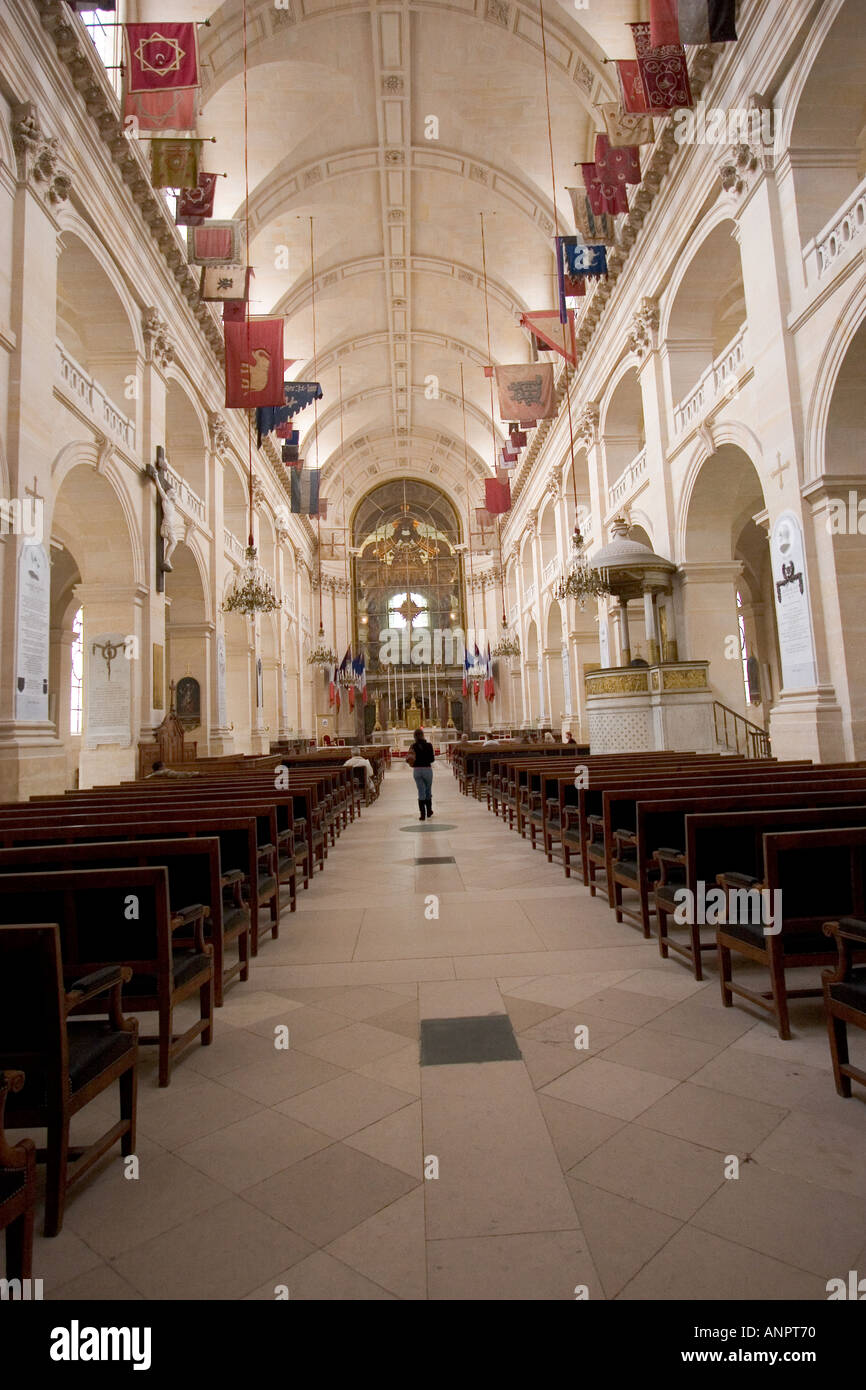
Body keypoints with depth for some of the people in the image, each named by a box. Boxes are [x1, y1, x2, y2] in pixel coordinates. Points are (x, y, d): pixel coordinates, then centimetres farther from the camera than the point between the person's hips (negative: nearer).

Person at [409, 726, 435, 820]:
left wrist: (412, 745, 5)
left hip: (416, 770, 1)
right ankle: (429, 813, 23)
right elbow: (432, 759, -6)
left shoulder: (413, 746, -5)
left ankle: (422, 814, 3)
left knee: (421, 792, 7)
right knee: (428, 791, 15)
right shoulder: (428, 745, -8)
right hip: (427, 769, -1)